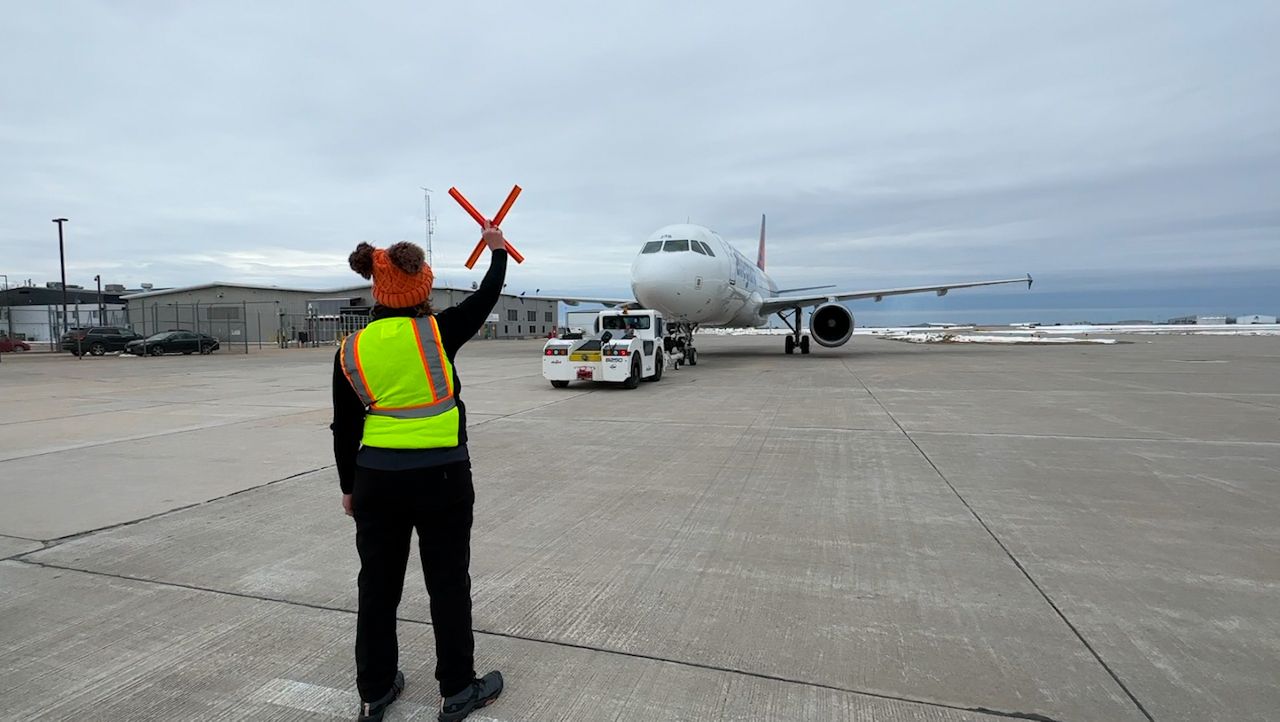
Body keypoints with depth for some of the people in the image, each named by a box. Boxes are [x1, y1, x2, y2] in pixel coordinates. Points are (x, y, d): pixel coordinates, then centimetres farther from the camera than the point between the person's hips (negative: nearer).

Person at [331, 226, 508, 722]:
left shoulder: (352, 348, 0)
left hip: (376, 478, 4)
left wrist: (348, 487, 18)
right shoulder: (437, 332, -10)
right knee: (448, 584, 11)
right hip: (441, 477, -3)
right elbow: (486, 299, 8)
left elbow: (344, 429, 6)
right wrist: (497, 249, 24)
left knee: (377, 586, 17)